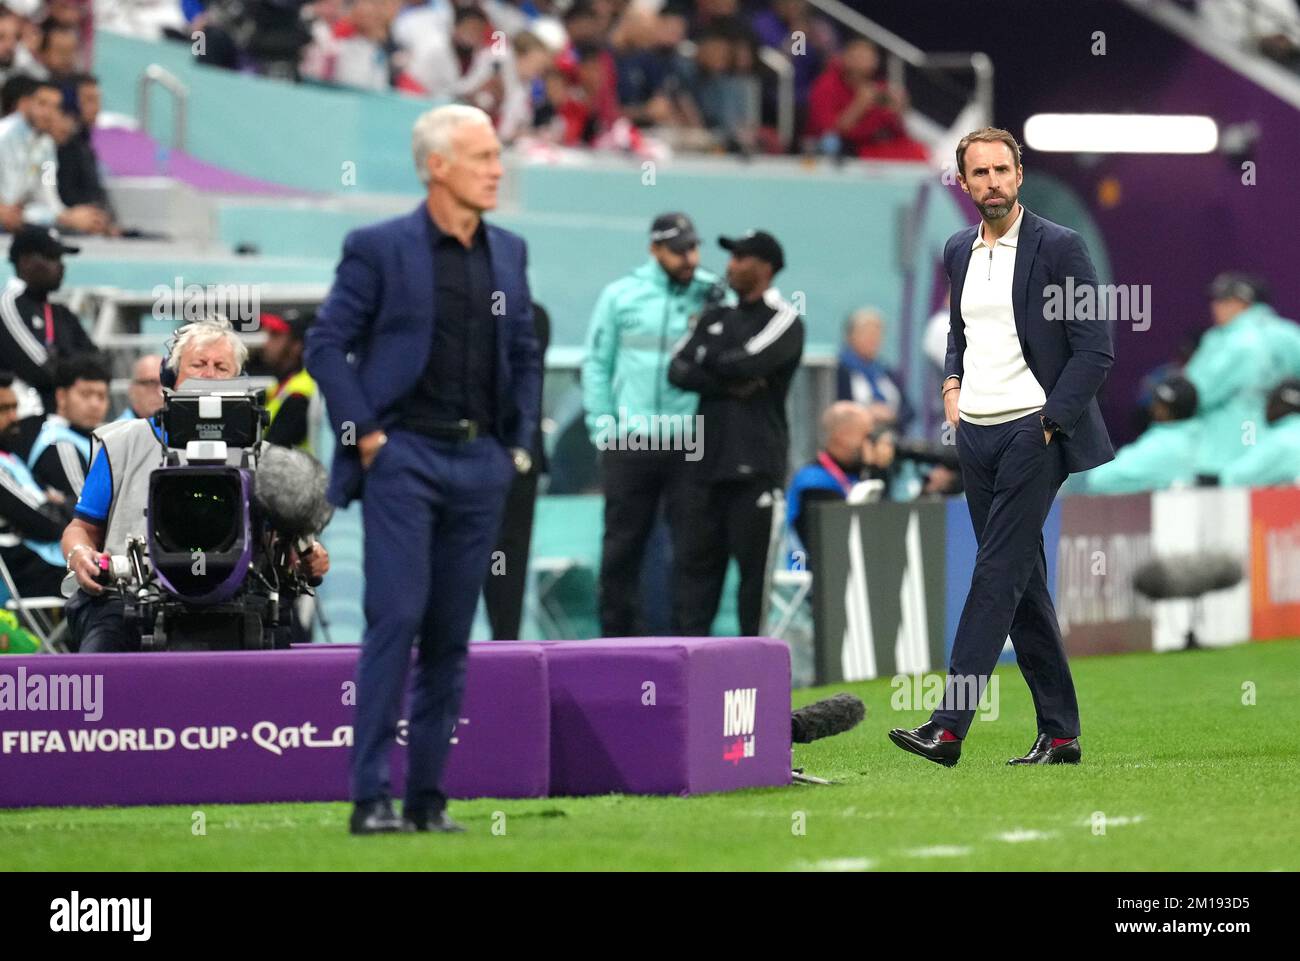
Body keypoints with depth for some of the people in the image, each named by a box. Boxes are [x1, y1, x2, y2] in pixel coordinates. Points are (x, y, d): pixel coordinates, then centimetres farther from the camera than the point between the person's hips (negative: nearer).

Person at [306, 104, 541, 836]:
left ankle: (428, 797, 10)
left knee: (452, 637, 6)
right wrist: (364, 435, -10)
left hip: (480, 465, 5)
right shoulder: (380, 249, -4)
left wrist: (519, 445, 10)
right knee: (396, 619, -12)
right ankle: (371, 796, -11)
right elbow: (327, 344, -4)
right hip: (402, 456, -5)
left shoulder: (509, 253, 12)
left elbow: (526, 355, 19)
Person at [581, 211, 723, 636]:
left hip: (691, 442, 0)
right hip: (630, 442, 0)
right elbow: (597, 364, 7)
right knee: (621, 549, 5)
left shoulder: (714, 297, 4)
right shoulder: (621, 295, 5)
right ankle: (618, 637, 13)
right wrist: (602, 427, 0)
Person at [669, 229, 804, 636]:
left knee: (754, 564, -3)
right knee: (696, 559, 3)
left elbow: (746, 363, -17)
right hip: (709, 459, 6)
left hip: (755, 464, -6)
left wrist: (707, 360, 2)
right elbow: (679, 371, 5)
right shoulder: (716, 318, 17)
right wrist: (729, 385, -10)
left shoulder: (783, 320, -1)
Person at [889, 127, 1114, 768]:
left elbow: (1095, 348, -8)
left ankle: (948, 727, -19)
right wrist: (953, 386, 10)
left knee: (997, 573, -12)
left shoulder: (1059, 247, -7)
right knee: (1022, 581, 8)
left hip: (1032, 432, -7)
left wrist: (1048, 421, -13)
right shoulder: (959, 252, 13)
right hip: (975, 431, 7)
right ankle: (1059, 733, 13)